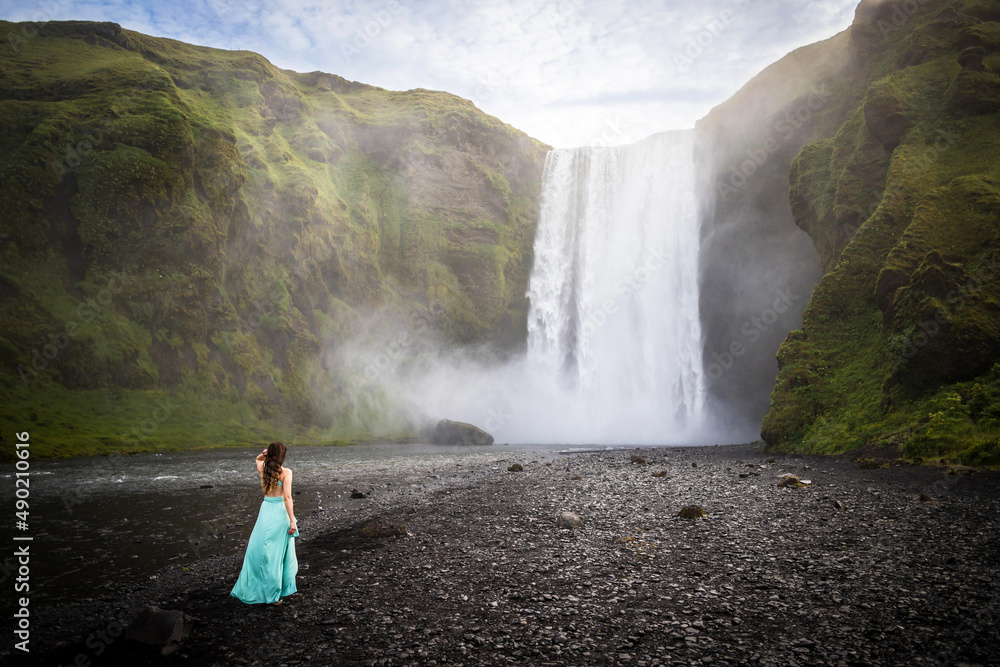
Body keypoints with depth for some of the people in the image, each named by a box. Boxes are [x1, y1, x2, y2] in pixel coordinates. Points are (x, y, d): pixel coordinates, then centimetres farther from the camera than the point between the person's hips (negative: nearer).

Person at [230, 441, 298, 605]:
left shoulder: (263, 469, 3)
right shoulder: (286, 472, -9)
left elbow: (258, 460, 29)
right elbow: (287, 497, -17)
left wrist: (263, 455, 5)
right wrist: (292, 520, -15)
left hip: (266, 510, 3)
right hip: (280, 512, -3)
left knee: (258, 550, 11)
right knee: (279, 553, 5)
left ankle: (252, 590, 16)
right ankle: (273, 594, 11)